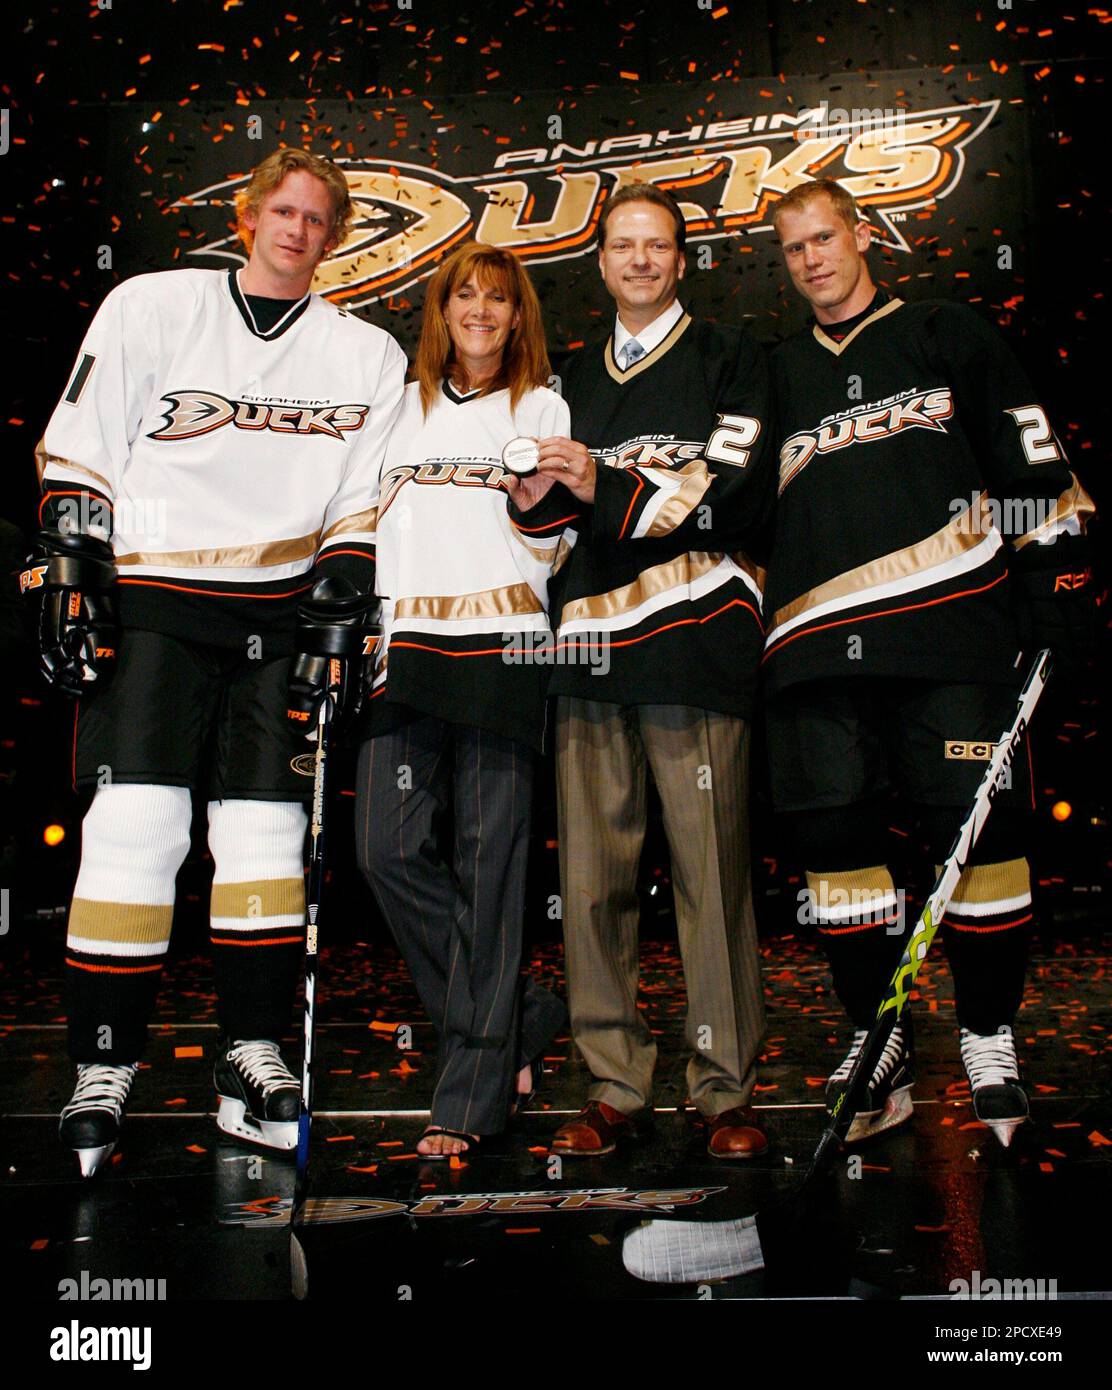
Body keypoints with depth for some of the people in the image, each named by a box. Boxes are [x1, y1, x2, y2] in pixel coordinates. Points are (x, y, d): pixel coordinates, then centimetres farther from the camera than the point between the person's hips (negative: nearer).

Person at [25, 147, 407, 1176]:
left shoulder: (369, 355, 12)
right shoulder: (150, 308, 7)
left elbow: (366, 498, 11)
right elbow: (77, 454, 5)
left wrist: (343, 596, -2)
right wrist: (72, 577, -4)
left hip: (280, 613, 2)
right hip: (150, 598, -2)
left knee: (268, 827, 0)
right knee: (135, 823, -10)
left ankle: (253, 1054, 11)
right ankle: (104, 1067, 1)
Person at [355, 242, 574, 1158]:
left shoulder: (542, 407, 12)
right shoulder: (406, 406, 22)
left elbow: (550, 548, 7)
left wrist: (542, 496, -14)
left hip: (502, 647, -4)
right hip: (408, 645, 4)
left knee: (488, 860, -6)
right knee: (391, 849, -7)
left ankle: (473, 1093, 2)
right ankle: (522, 1018, 12)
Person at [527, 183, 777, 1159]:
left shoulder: (729, 357, 11)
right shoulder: (576, 377, 26)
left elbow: (739, 496, -4)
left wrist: (610, 488, -13)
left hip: (693, 633, -4)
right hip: (592, 640, 4)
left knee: (710, 870, -5)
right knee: (592, 876, 1)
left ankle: (726, 1088, 8)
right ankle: (616, 1086, 12)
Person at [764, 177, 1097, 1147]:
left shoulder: (948, 336, 15)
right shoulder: (776, 375, 24)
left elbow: (1035, 464, 10)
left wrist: (1059, 581, -1)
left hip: (952, 614, -3)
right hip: (819, 641, 3)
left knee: (978, 824, -6)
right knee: (835, 835, -1)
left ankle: (990, 1038, 12)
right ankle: (879, 1041, 14)